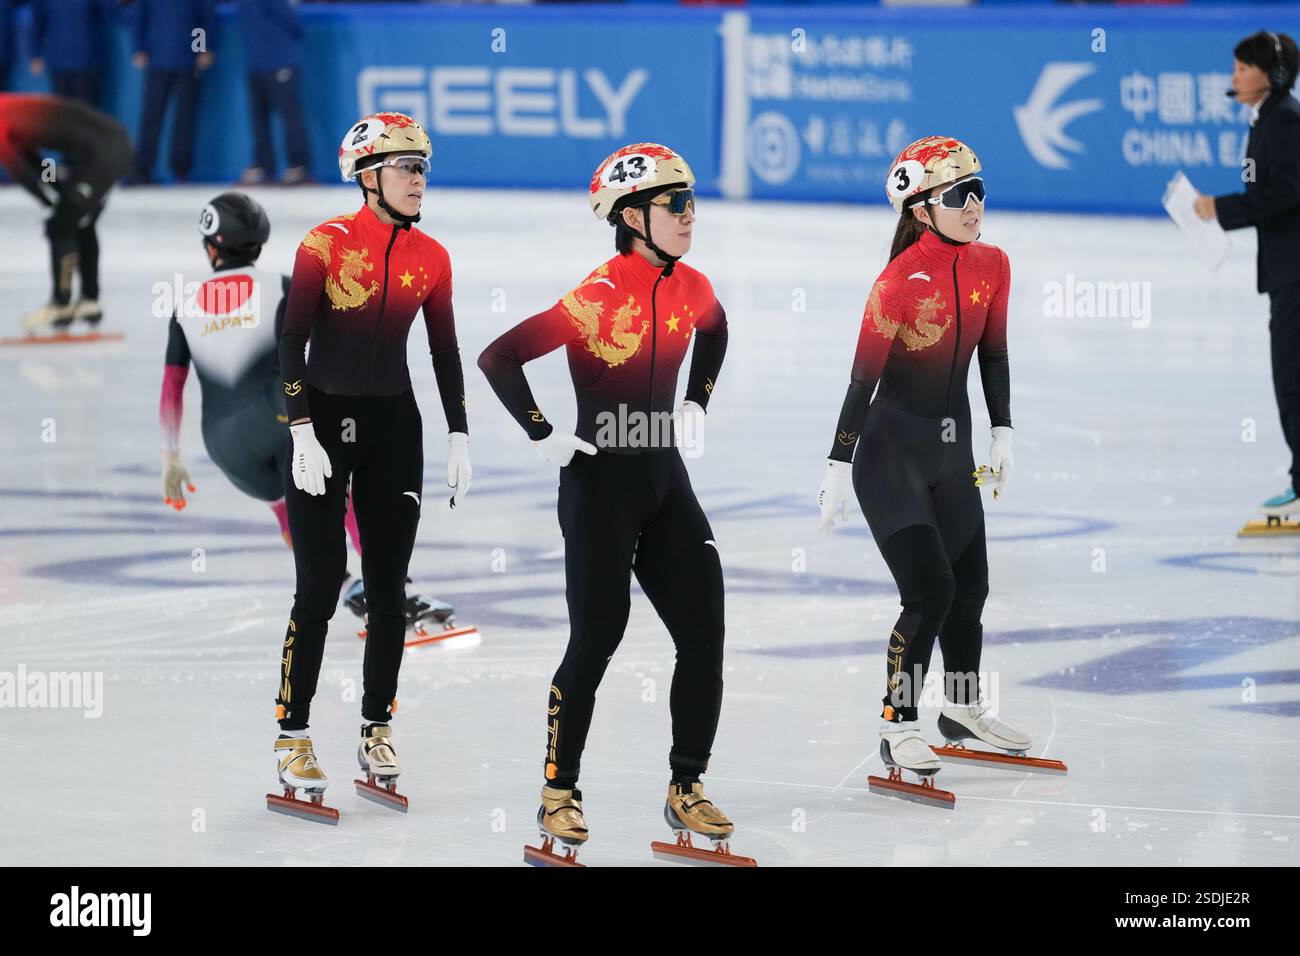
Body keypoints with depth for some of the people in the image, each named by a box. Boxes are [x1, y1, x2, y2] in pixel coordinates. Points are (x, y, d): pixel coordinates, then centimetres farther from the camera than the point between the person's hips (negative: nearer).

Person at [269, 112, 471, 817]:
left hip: (393, 426, 4)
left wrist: (459, 436, 6)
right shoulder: (326, 244, -10)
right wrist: (302, 433, -16)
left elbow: (445, 354, 11)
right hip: (323, 421, -4)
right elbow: (292, 342, -10)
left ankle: (377, 732, 15)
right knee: (319, 588, -5)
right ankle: (293, 739, 2)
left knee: (388, 588, 5)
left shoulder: (430, 258, 3)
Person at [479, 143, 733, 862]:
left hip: (665, 479, 6)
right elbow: (499, 358, -19)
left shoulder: (691, 289, 1)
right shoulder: (595, 295, -19)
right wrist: (543, 436, -15)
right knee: (596, 640, -3)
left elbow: (713, 334, 27)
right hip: (600, 484, -6)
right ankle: (558, 794, 10)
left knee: (704, 635, 2)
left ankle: (686, 790, 13)